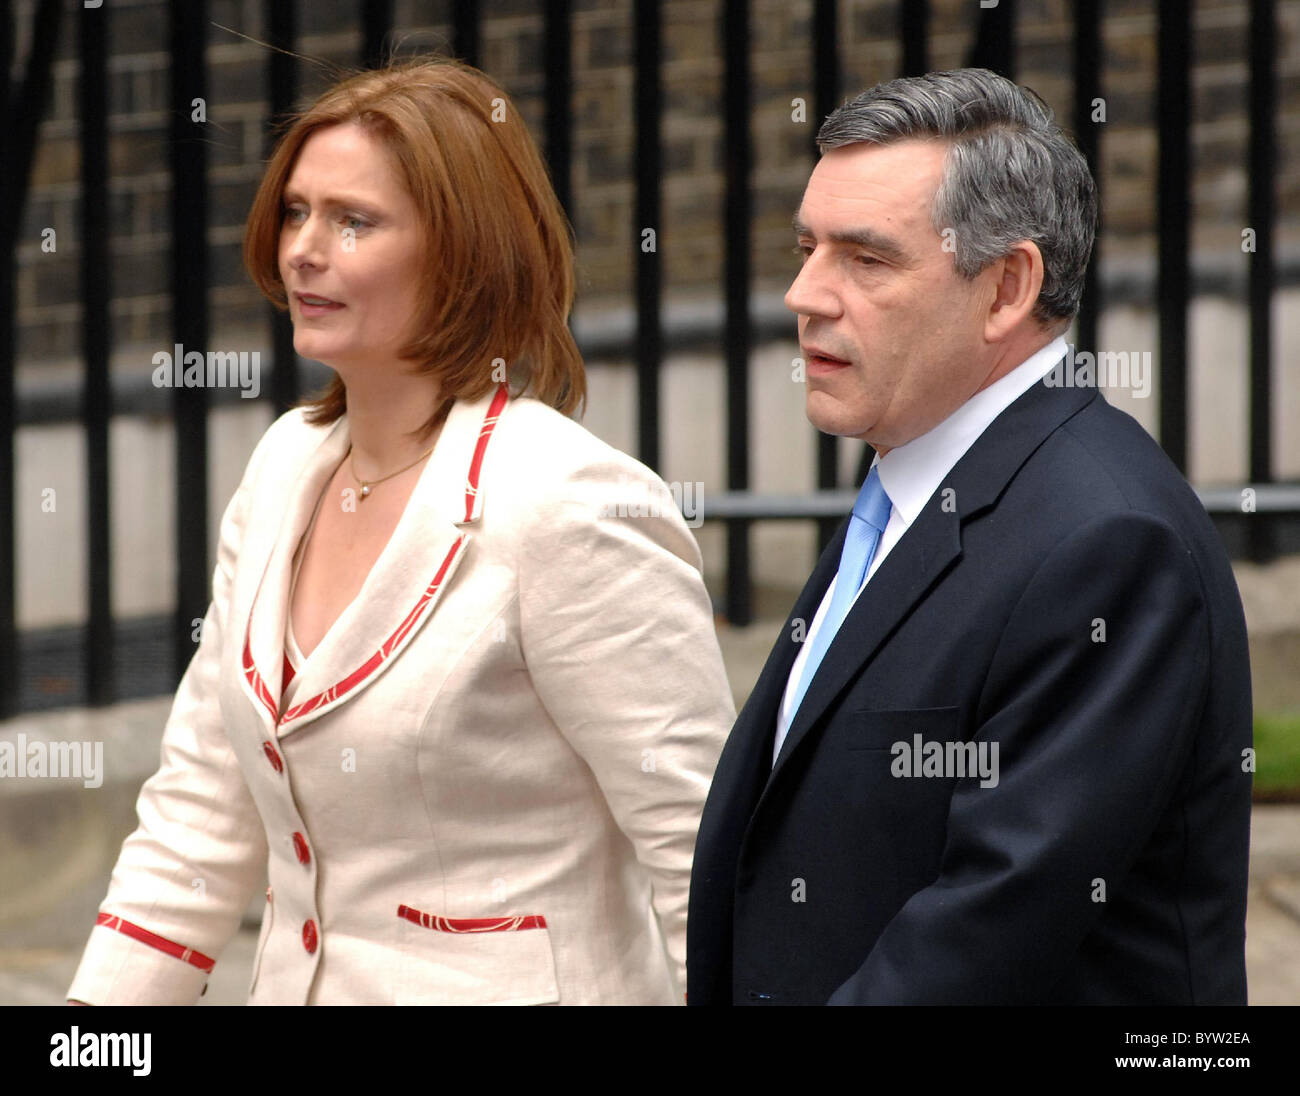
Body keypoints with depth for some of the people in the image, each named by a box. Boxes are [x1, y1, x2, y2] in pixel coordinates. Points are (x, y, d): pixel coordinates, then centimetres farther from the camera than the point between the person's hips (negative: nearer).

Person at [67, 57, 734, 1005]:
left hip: (509, 988, -7)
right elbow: (202, 813, 11)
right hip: (298, 981, 7)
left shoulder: (570, 508, -18)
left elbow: (707, 859, -18)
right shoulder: (288, 465, 6)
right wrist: (97, 1017, 6)